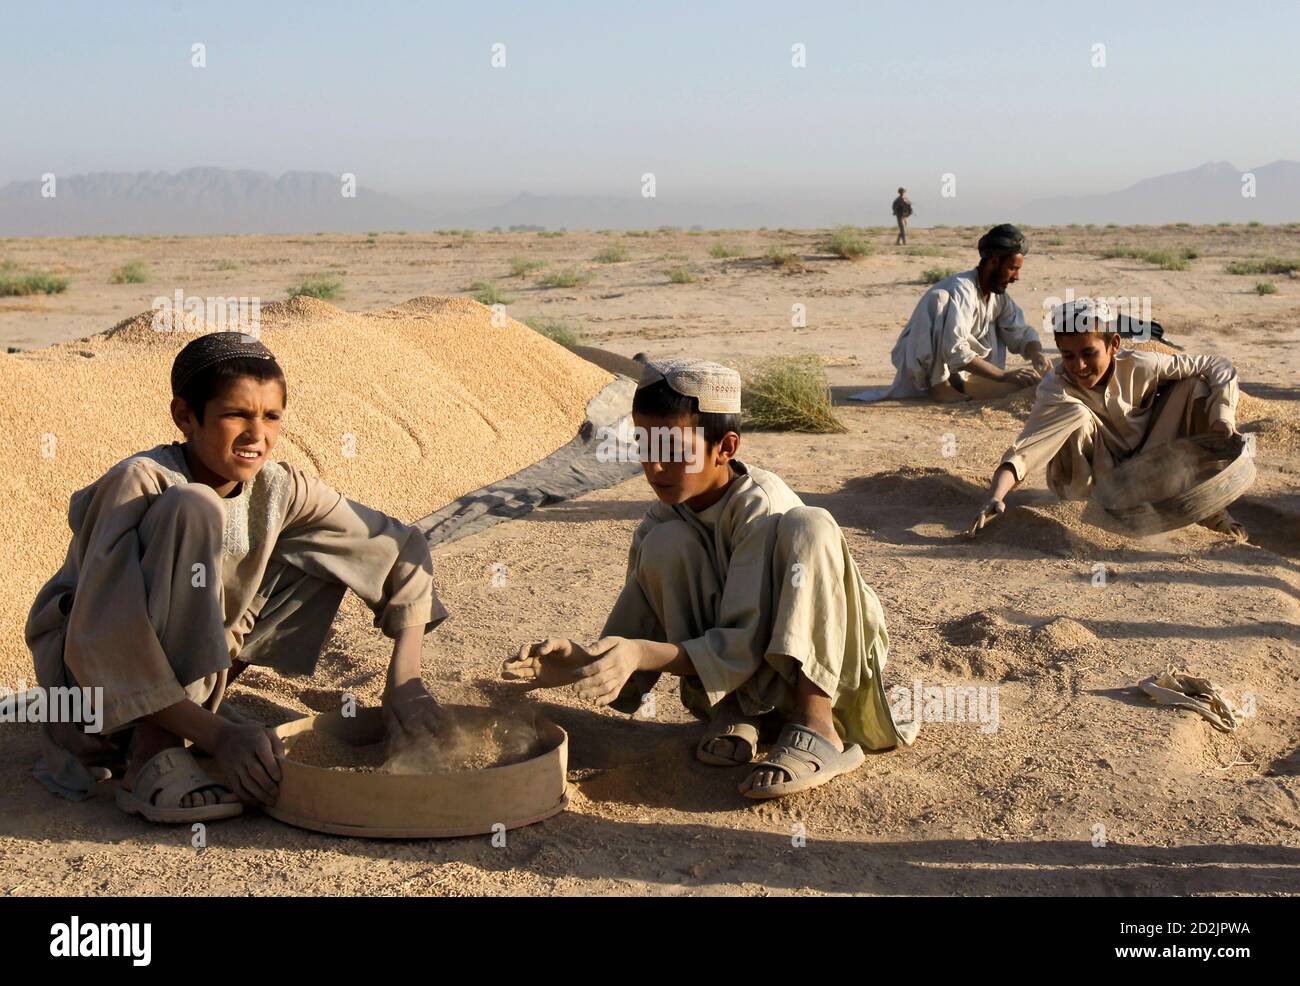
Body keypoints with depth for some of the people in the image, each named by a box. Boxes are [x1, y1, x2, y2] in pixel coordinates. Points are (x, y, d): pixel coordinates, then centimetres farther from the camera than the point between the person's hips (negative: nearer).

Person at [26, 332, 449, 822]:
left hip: (188, 664, 6)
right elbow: (102, 643, -30)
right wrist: (215, 734, -35)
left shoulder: (280, 491, -10)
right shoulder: (141, 483, -25)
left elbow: (402, 550, -4)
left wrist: (404, 681, -14)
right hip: (92, 678, -5)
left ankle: (206, 700, -3)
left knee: (326, 556, -3)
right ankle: (152, 760, -27)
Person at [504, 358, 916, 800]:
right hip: (741, 686, 4)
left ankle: (818, 729, -32)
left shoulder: (761, 505, -23)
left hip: (821, 665, -4)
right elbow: (631, 640, -6)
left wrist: (643, 654, -40)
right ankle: (728, 714, -12)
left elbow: (744, 645, -28)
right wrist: (588, 662, -28)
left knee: (808, 526, -30)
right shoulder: (661, 524, -5)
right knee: (665, 545, -18)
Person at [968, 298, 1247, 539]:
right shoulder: (1055, 391, -26)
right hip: (1095, 480, -4)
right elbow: (1022, 451, -36)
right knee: (1077, 415, -31)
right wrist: (996, 498, -52)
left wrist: (1223, 420, -25)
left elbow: (1218, 367, -10)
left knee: (1196, 384, -12)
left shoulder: (1140, 367, -18)